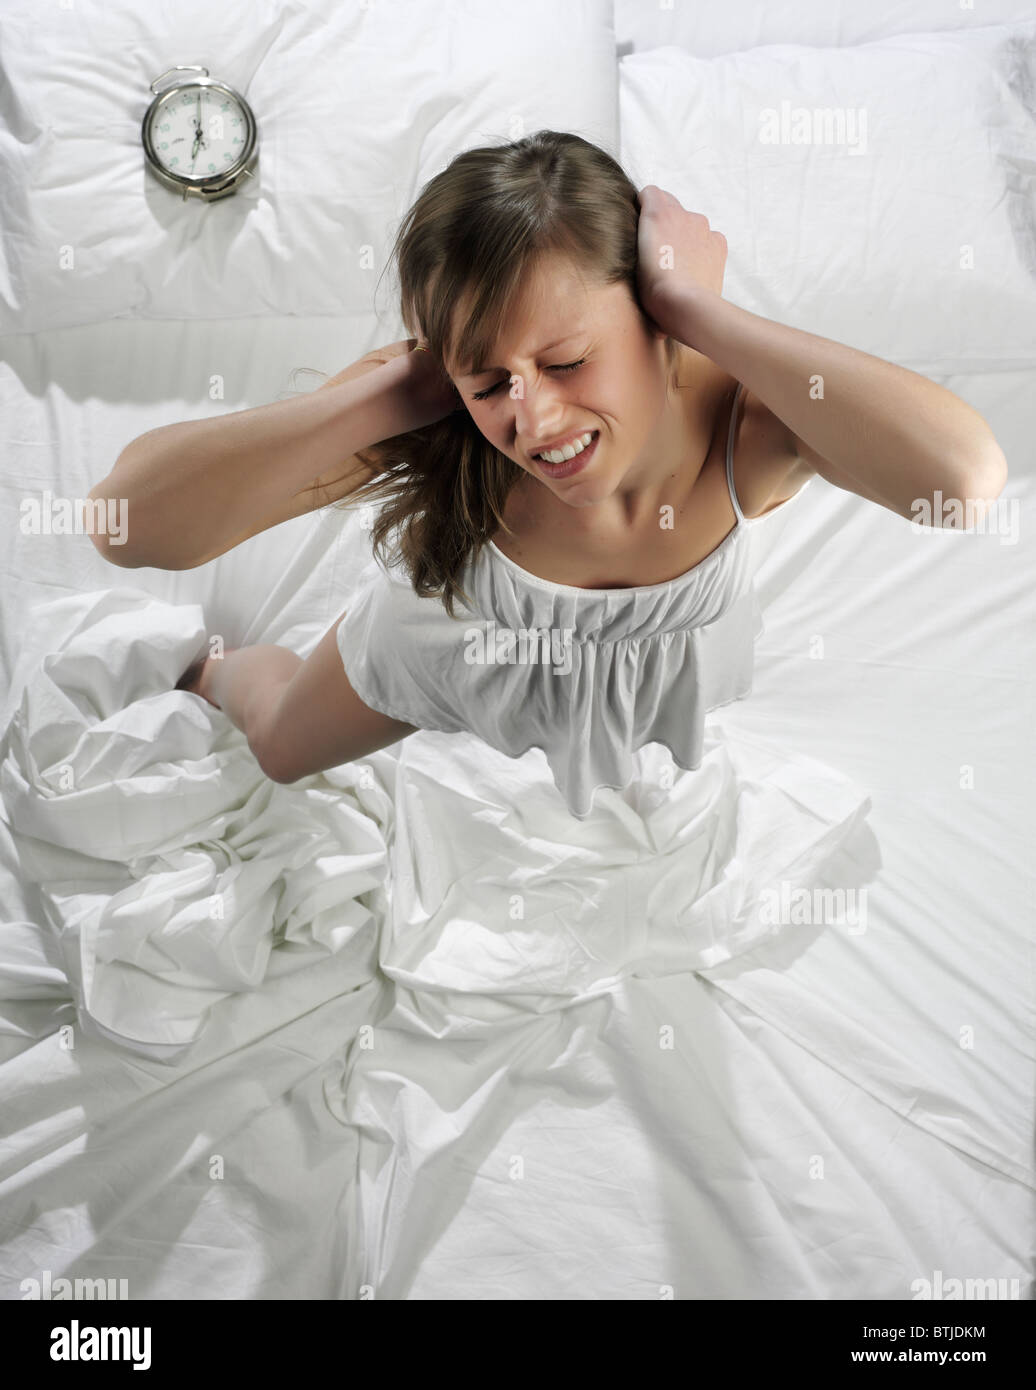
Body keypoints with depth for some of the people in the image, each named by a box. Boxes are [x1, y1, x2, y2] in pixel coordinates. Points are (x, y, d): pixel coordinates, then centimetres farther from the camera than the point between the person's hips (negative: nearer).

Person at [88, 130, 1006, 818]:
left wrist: (694, 309, -56)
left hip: (679, 648, 1)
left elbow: (968, 476, -64)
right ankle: (220, 670, 63)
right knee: (279, 749, 27)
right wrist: (402, 390, -52)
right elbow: (128, 519, -47)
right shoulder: (431, 430, -41)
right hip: (457, 628, 0)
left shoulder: (743, 410, -43)